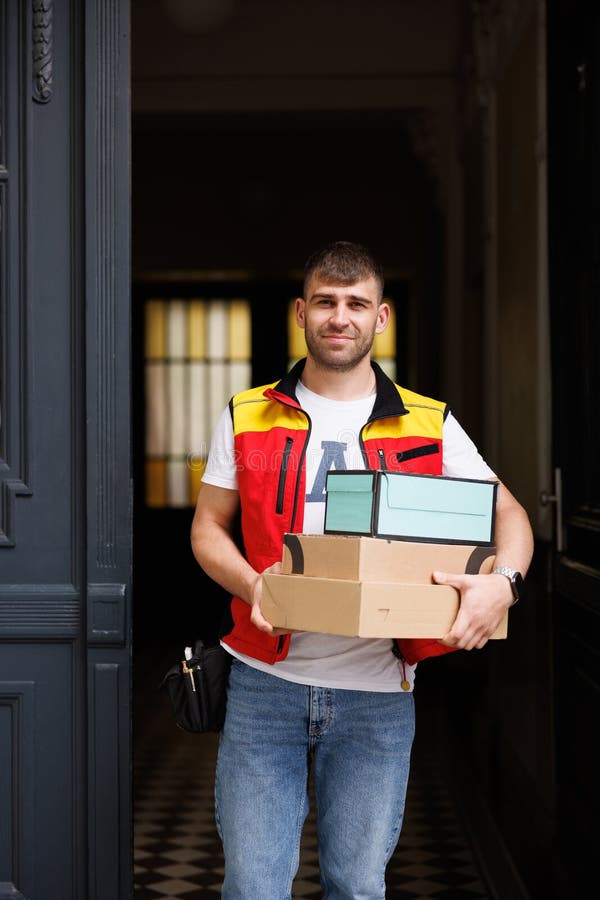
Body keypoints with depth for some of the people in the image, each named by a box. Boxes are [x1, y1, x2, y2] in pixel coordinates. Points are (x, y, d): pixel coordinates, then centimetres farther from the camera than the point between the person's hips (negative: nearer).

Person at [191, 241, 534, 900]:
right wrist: (253, 586, -14)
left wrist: (502, 583, -16)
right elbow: (209, 527, 7)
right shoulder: (247, 418, 7)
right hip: (266, 679, 0)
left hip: (376, 695, 0)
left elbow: (508, 514, 6)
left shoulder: (429, 425, 5)